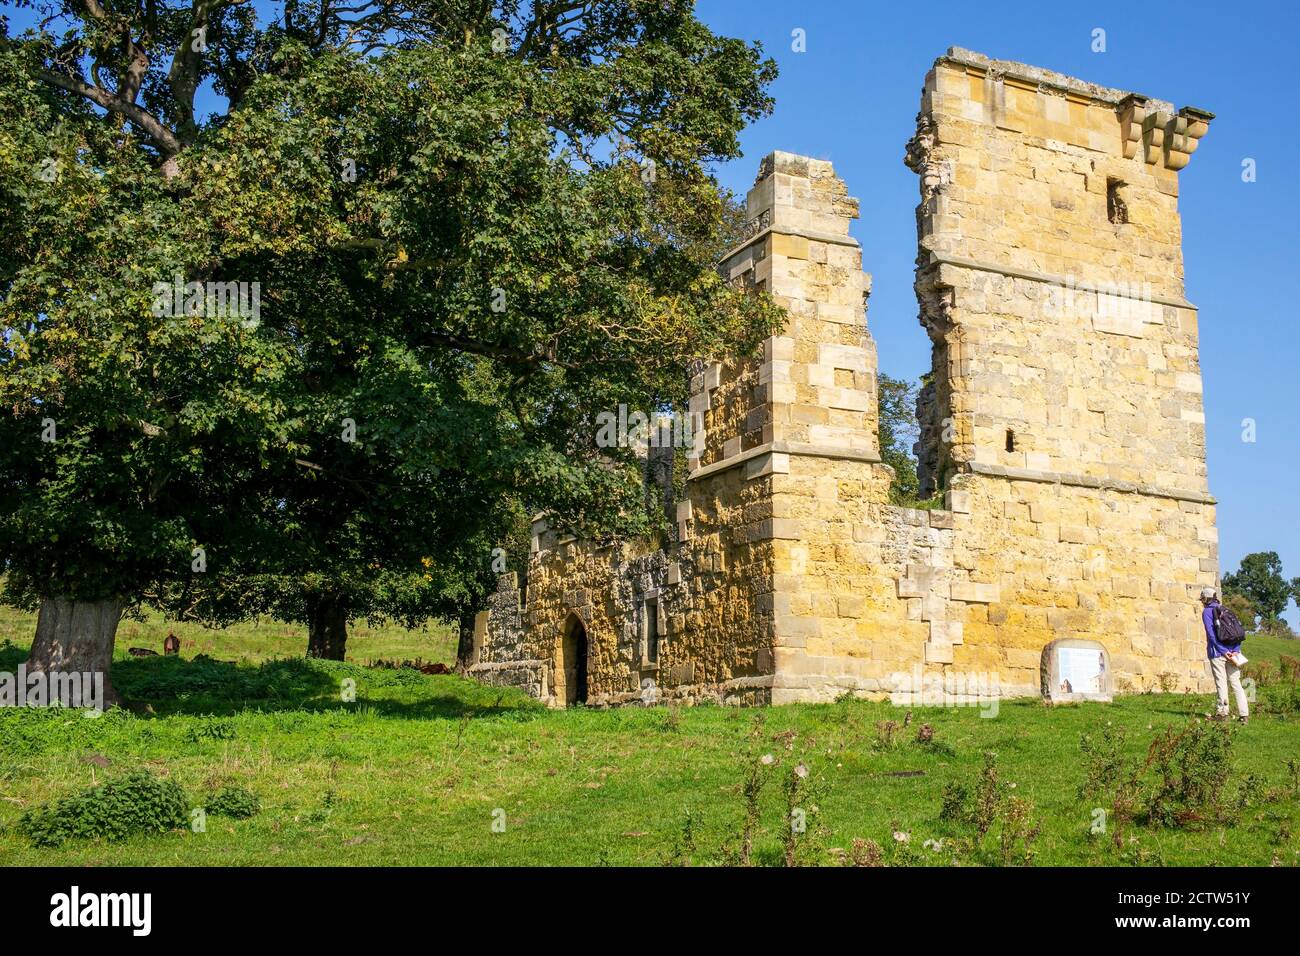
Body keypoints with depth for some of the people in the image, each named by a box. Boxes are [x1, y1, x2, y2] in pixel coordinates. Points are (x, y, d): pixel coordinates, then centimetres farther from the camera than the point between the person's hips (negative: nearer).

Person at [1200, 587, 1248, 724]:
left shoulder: (1207, 612, 0)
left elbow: (1211, 634, -11)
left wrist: (1223, 651, -12)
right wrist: (1235, 651, 2)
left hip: (1217, 652, -5)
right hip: (1232, 651, 5)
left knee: (1221, 683, -2)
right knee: (1235, 683, 4)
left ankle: (1223, 712, -2)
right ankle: (1244, 714, -1)